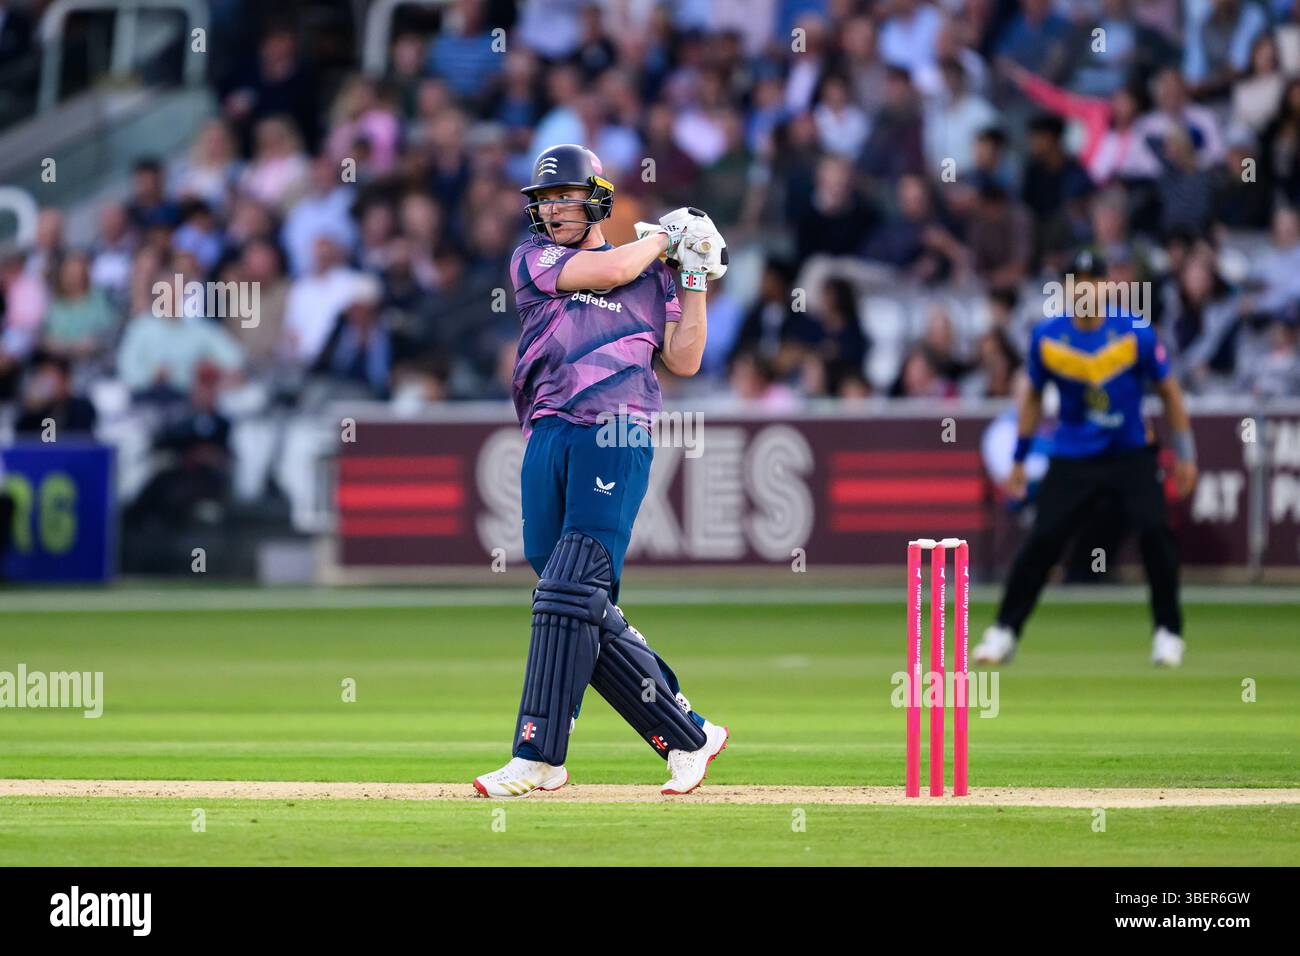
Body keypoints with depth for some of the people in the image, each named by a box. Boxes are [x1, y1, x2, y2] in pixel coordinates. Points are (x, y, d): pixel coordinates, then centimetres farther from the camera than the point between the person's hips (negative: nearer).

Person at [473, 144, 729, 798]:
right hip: (549, 440, 3)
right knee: (586, 617, -1)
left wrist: (693, 276, 9)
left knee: (571, 592, -15)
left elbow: (684, 360, 11)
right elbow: (605, 270, 1)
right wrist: (662, 234, 14)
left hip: (616, 437, -3)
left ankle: (537, 757, -18)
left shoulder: (649, 276, 17)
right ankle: (687, 737, 9)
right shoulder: (532, 259, 17)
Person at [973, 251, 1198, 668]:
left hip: (1131, 456, -1)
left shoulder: (1135, 333, -11)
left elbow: (1168, 390, 1)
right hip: (1072, 458, 1)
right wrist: (1019, 461, 12)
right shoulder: (1046, 337, -7)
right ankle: (1005, 632, 5)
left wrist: (1184, 454, 2)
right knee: (1041, 541, -8)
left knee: (1155, 532, -16)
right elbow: (1033, 395, 10)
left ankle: (1167, 633, -1)